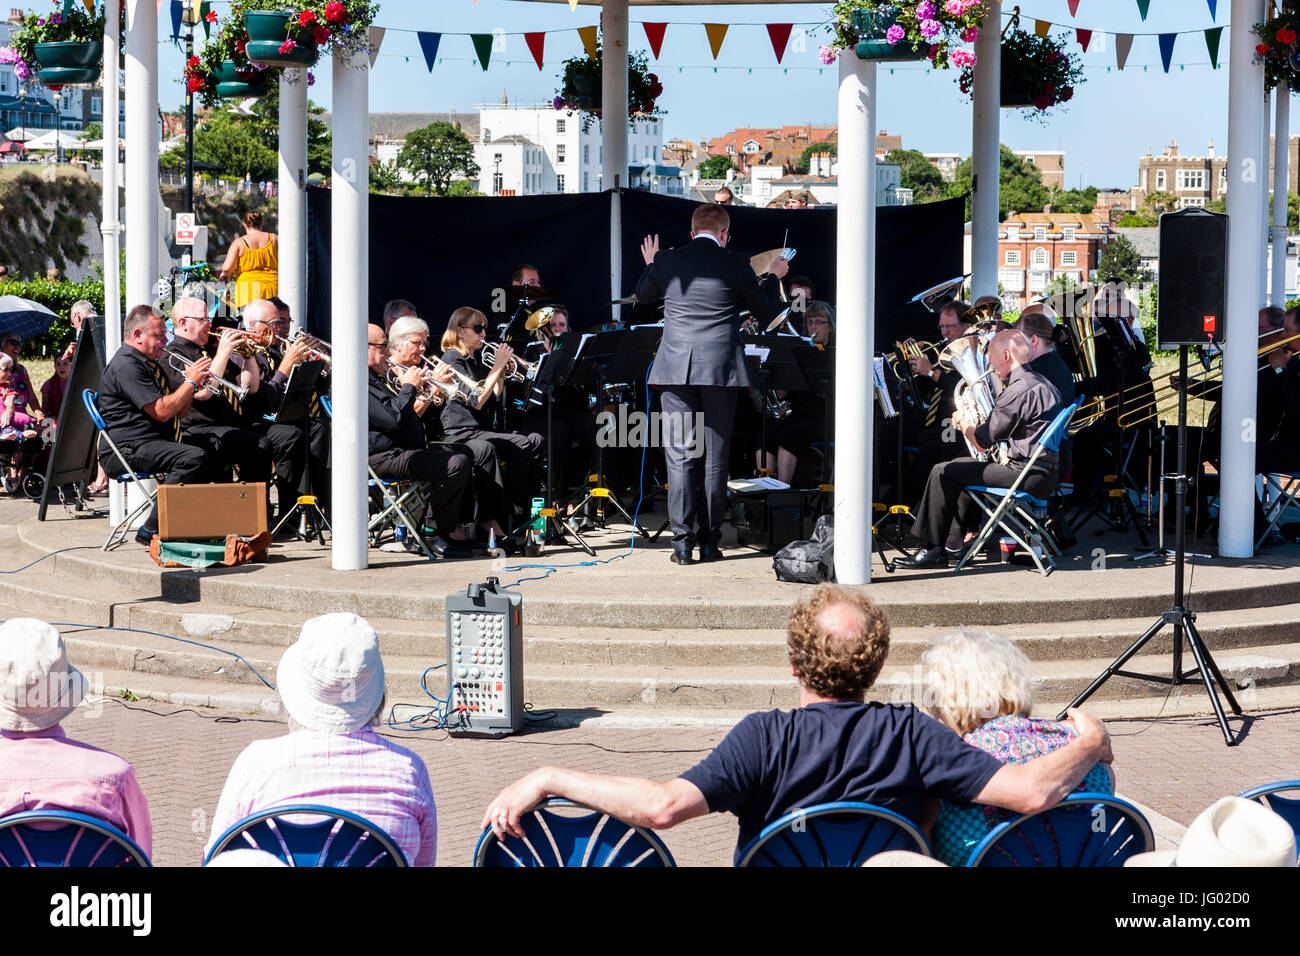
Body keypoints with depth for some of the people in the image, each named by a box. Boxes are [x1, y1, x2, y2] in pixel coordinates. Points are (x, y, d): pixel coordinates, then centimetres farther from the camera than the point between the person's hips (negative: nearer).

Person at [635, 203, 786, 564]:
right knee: (714, 458, 7)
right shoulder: (736, 265, -2)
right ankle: (710, 541, 9)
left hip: (675, 369, 1)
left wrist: (650, 264, 42)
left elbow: (642, 295, 22)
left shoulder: (666, 261, 2)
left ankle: (682, 543, -2)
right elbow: (767, 315, 8)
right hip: (720, 369, -1)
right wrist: (774, 279, 27)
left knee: (679, 457, 2)